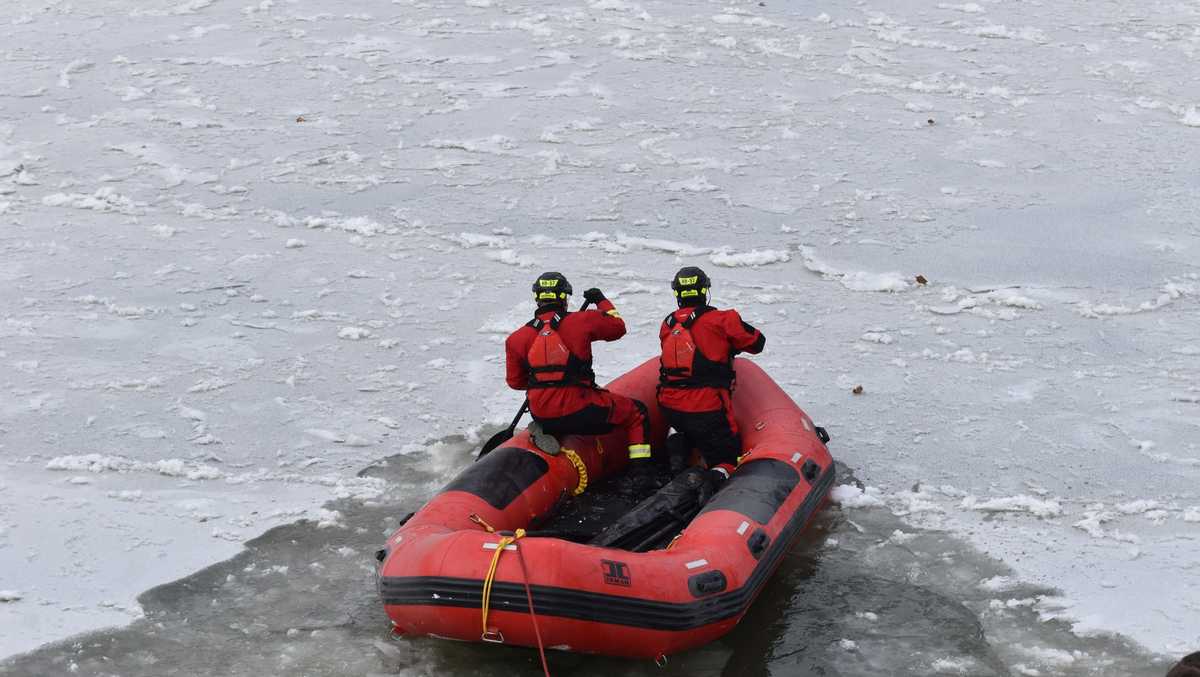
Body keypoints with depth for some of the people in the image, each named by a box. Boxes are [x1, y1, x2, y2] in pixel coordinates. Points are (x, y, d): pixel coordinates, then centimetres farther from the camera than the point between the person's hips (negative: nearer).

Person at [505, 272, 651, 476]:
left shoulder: (517, 339, 1)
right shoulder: (582, 321, -5)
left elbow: (515, 382, 10)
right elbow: (618, 327, 11)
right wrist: (602, 301, 26)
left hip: (542, 417, 4)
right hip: (580, 413, -4)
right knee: (637, 412, 16)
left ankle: (541, 432, 16)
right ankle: (643, 474, 9)